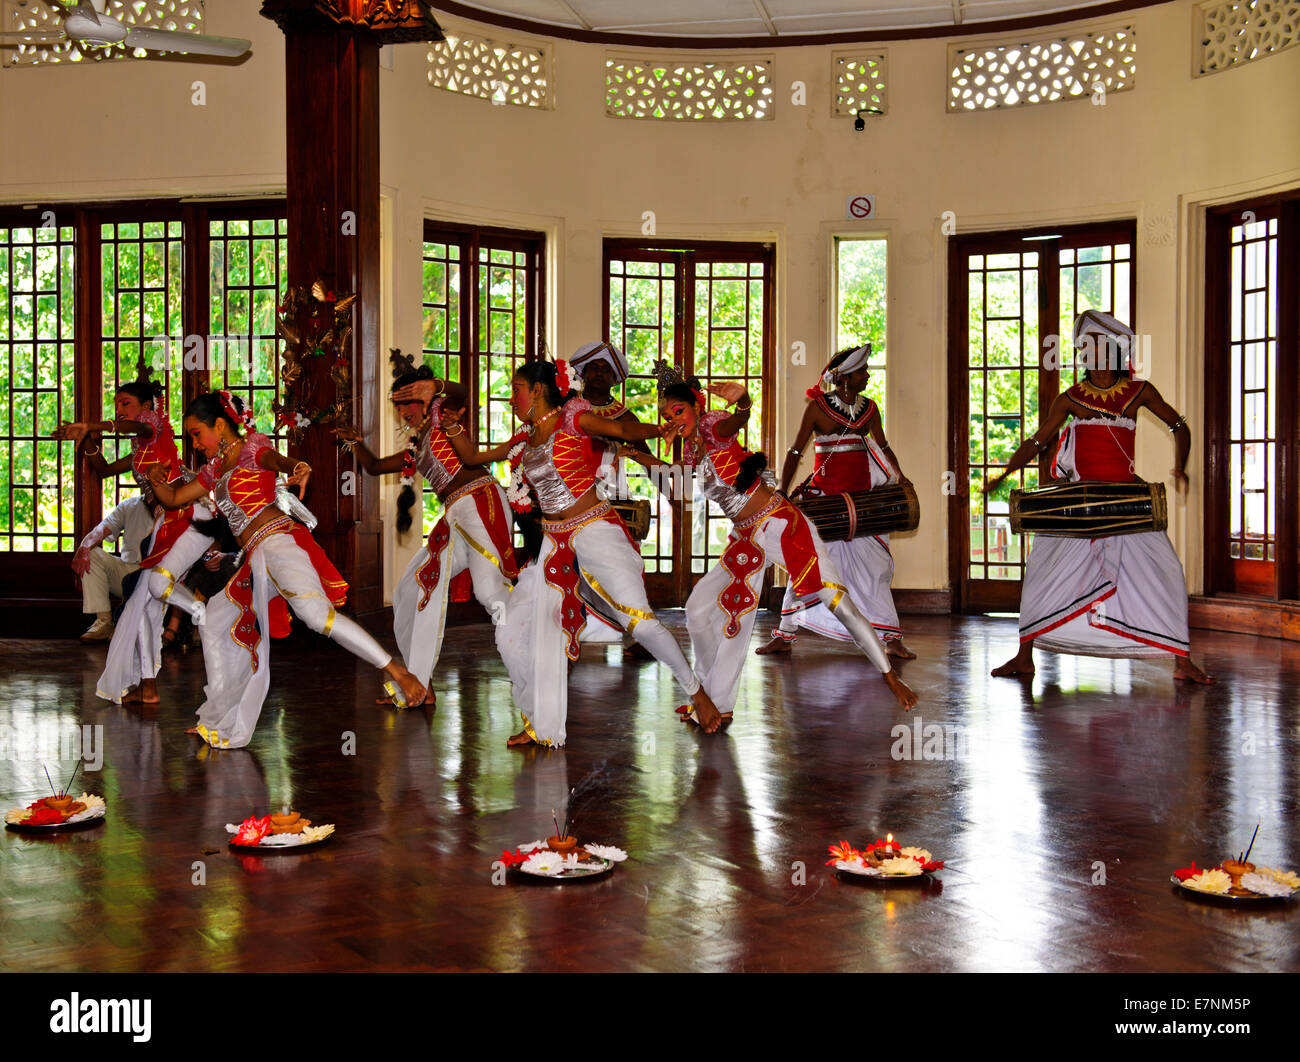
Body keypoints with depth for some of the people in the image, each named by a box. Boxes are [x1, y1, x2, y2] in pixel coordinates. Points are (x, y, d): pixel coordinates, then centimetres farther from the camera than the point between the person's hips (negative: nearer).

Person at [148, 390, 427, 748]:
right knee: (215, 619, 14)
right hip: (258, 557, 9)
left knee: (315, 612, -30)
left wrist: (297, 468, -47)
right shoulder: (215, 468, 24)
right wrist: (155, 479, 8)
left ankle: (400, 673, -35)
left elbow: (275, 458, -23)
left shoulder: (253, 447, 1)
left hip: (276, 541, -9)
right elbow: (174, 499, 30)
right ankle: (224, 726, 22)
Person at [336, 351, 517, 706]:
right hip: (455, 516, 10)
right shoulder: (415, 448, 25)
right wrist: (356, 443, 17)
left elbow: (461, 394, -20)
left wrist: (433, 386, -37)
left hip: (481, 503, -10)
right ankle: (419, 685, 16)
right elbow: (375, 467, 34)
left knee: (490, 590, -24)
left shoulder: (442, 414, 2)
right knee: (415, 589, 10)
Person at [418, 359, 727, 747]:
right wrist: (453, 427, 8)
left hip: (596, 532, -7)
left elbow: (623, 430, -19)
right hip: (555, 542, 7)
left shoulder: (573, 419, -4)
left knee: (639, 619, -18)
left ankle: (697, 692, -1)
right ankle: (541, 725, 15)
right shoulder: (524, 440, 14)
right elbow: (473, 457, 23)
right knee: (512, 634, 4)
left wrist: (660, 430, -38)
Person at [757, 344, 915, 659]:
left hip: (861, 495, 3)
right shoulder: (818, 406, -4)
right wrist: (782, 491, -14)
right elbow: (795, 451, -5)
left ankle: (892, 639, 5)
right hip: (823, 495, -3)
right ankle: (784, 636, 11)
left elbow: (882, 446, 13)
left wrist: (899, 475, -4)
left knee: (873, 566, 2)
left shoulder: (869, 408, 8)